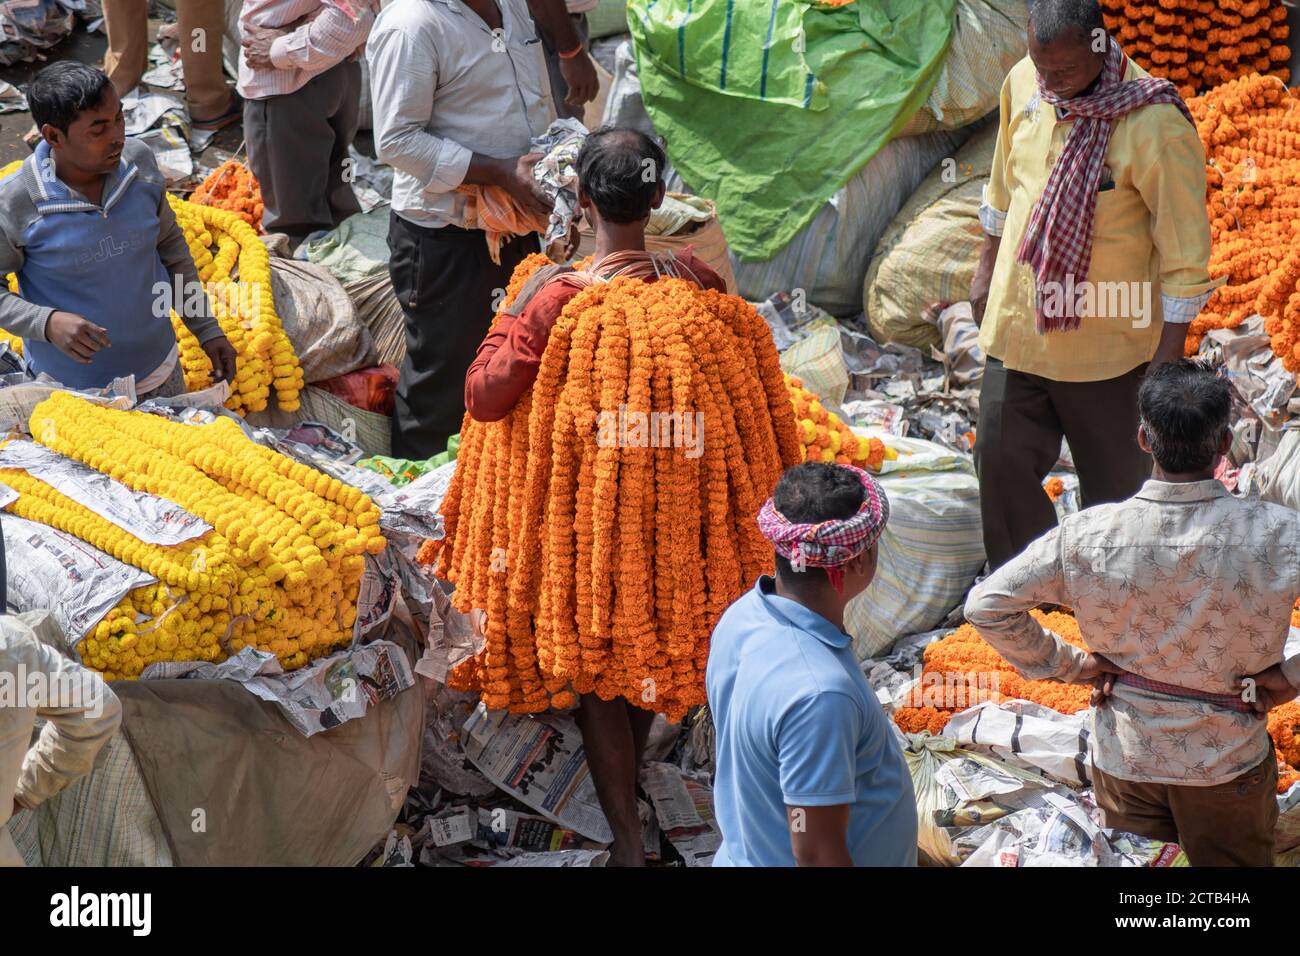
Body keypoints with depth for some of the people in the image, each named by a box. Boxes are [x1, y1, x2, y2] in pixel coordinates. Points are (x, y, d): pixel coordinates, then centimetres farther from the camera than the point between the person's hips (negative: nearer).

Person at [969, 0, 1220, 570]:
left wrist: (1167, 361, -15)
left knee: (1115, 478, 11)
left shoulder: (1154, 124, -24)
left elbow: (1185, 252, -17)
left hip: (1105, 342, -5)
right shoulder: (1023, 82, -5)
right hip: (1017, 322, 5)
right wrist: (987, 269, 21)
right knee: (1001, 458, 12)